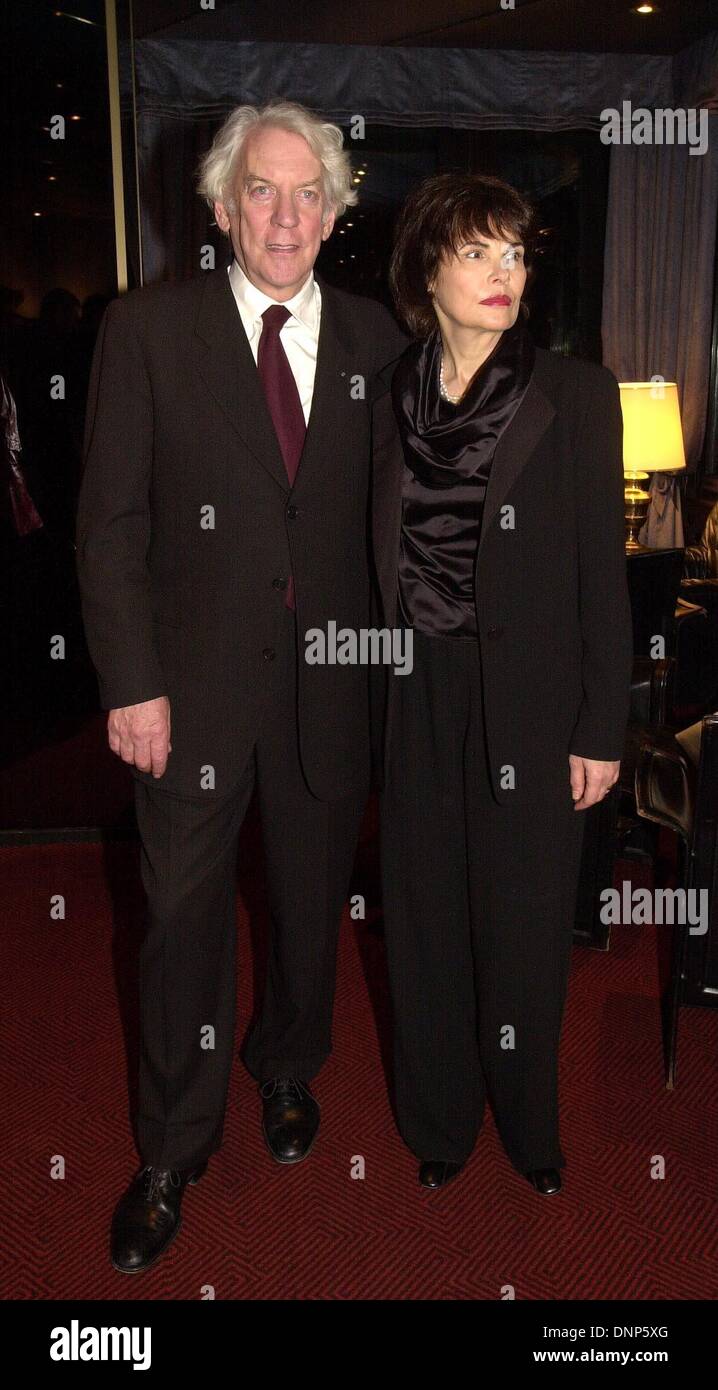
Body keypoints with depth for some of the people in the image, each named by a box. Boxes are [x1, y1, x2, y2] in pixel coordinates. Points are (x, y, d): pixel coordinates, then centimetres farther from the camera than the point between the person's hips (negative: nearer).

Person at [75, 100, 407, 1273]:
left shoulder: (373, 338, 4)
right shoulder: (147, 330, -3)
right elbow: (110, 523, -5)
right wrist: (132, 683, -11)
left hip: (333, 686, 2)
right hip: (195, 683, -2)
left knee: (311, 903, 16)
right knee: (184, 919, 8)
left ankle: (288, 1074, 44)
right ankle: (174, 1148, 28)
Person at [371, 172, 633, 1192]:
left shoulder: (575, 394, -4)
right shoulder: (394, 399, 5)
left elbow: (602, 570, -5)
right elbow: (385, 565, 8)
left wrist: (601, 730, -7)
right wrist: (388, 678, 3)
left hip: (532, 701, -2)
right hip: (422, 698, 3)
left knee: (526, 919, 9)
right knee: (428, 916, 13)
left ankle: (530, 1128, 33)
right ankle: (440, 1120, 34)